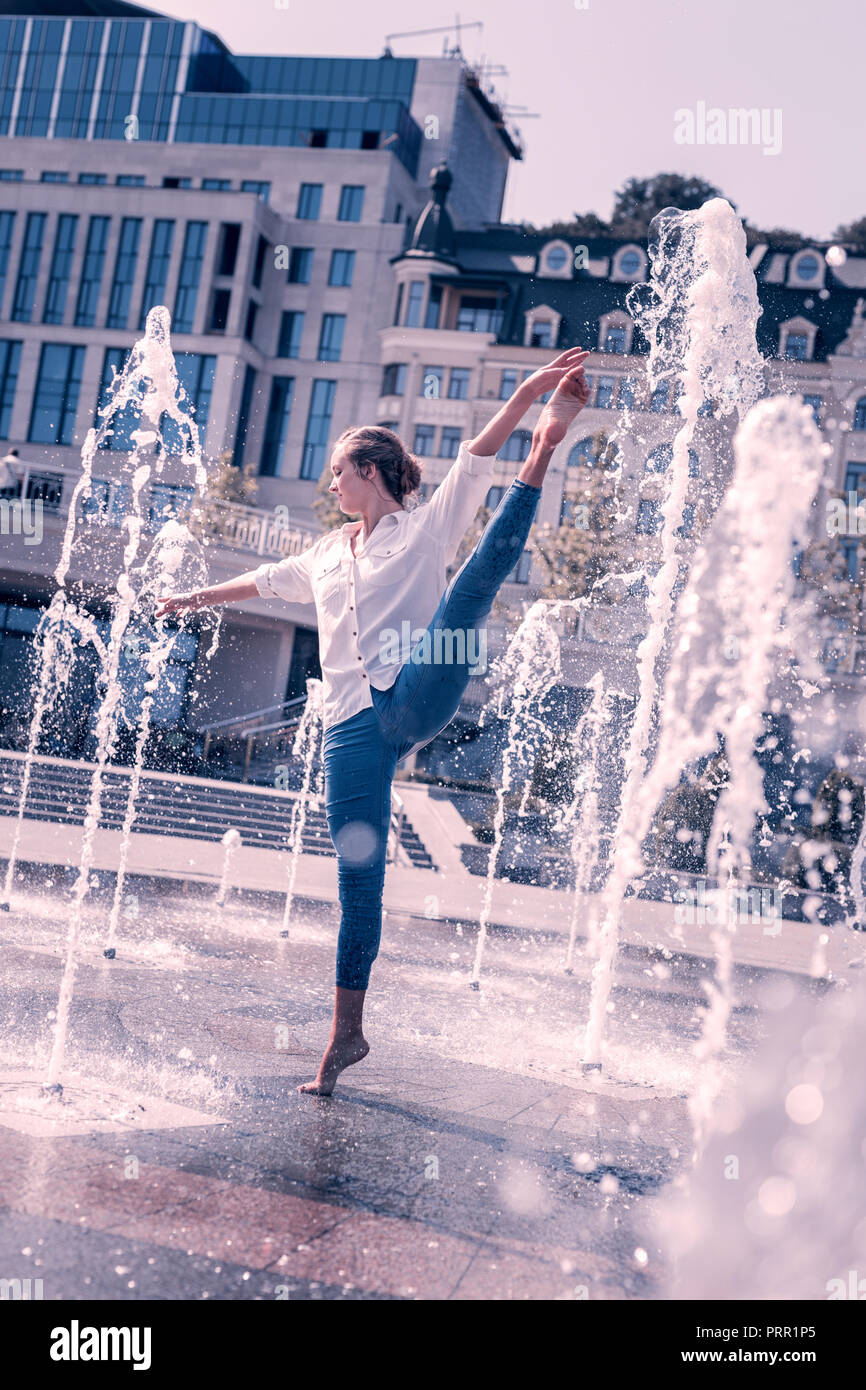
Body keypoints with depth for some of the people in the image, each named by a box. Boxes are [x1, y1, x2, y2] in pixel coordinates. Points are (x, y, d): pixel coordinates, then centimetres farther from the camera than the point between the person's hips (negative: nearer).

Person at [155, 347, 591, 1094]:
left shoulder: (427, 527, 10)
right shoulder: (329, 552, 26)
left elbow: (475, 459, -3)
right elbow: (268, 579, 42)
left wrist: (531, 392, -14)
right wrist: (198, 597, 54)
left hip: (416, 697, -3)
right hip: (354, 723, 4)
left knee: (475, 582, -25)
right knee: (358, 877, 2)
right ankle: (347, 1033, 8)